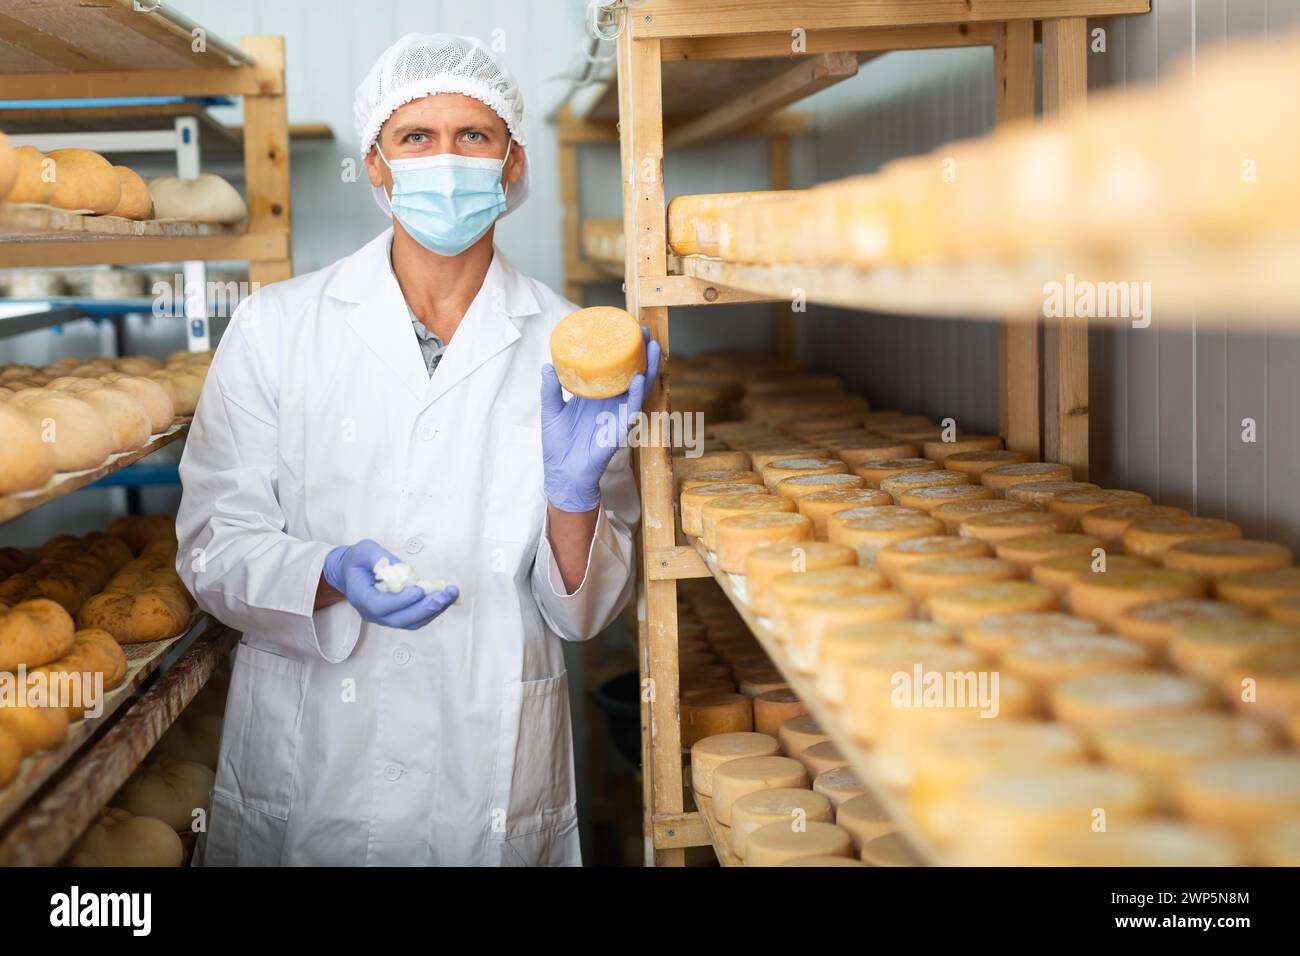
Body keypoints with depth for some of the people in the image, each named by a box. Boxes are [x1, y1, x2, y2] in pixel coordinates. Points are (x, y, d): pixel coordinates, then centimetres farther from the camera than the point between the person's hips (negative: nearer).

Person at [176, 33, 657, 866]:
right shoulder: (275, 328, -4)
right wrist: (332, 576, -21)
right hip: (303, 771, 0)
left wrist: (574, 492, -20)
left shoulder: (569, 347, -2)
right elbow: (213, 545, -3)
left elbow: (585, 611, -2)